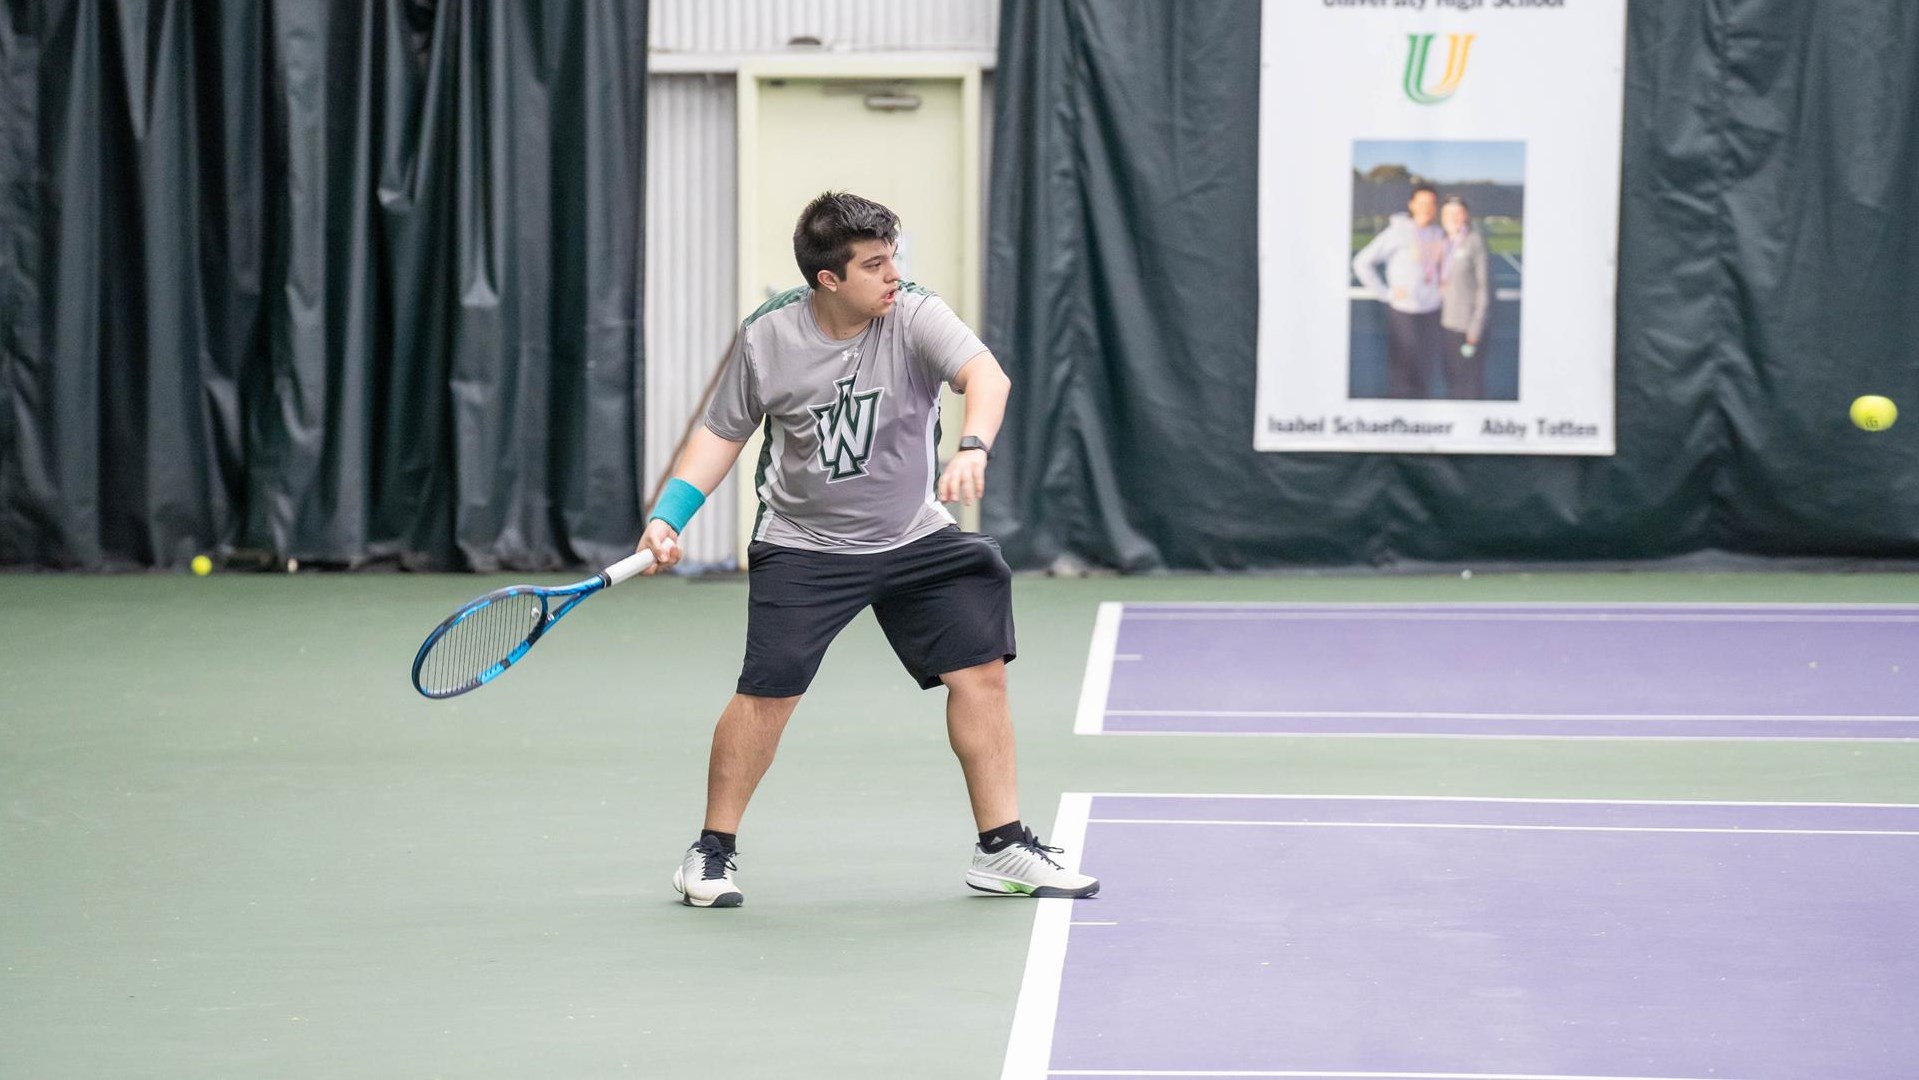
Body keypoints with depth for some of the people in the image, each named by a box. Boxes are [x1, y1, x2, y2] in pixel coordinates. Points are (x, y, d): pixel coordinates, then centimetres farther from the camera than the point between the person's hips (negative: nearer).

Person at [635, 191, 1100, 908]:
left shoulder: (915, 318, -15)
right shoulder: (766, 339, -11)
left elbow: (986, 375, -32)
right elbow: (722, 434, 4)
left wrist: (972, 448, -52)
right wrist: (667, 517, -7)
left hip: (915, 539, 2)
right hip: (802, 546, -1)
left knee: (980, 674, -5)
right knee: (767, 693, -10)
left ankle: (1001, 850, 7)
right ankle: (713, 851, 9)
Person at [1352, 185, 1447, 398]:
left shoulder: (1438, 235, 6)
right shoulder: (1398, 232, -11)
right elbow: (1362, 262, -12)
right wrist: (1386, 293, -13)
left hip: (1431, 312, 5)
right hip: (1404, 313, -5)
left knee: (1426, 371, 11)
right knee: (1403, 371, -1)